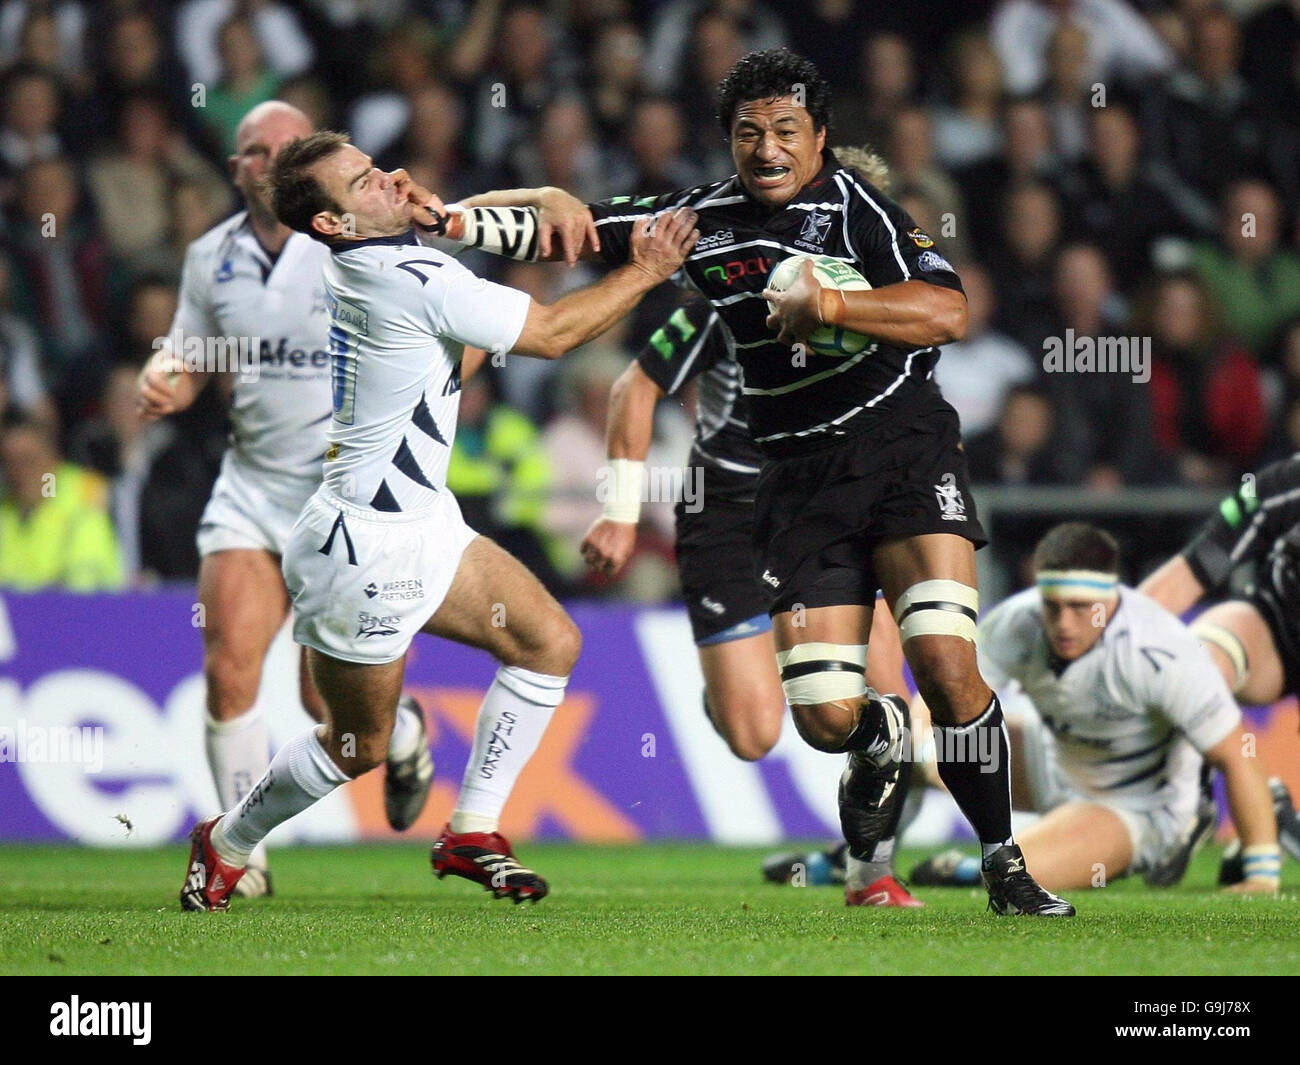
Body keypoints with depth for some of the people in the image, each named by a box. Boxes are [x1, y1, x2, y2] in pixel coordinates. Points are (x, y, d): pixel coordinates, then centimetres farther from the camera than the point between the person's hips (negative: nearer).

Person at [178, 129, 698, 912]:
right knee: (361, 745, 5)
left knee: (551, 643, 4)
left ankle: (471, 833, 10)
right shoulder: (412, 281, -24)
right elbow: (553, 333, -16)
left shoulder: (378, 254, 3)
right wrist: (648, 270, -6)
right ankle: (228, 843, 27)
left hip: (421, 525, 9)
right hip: (365, 549, -9)